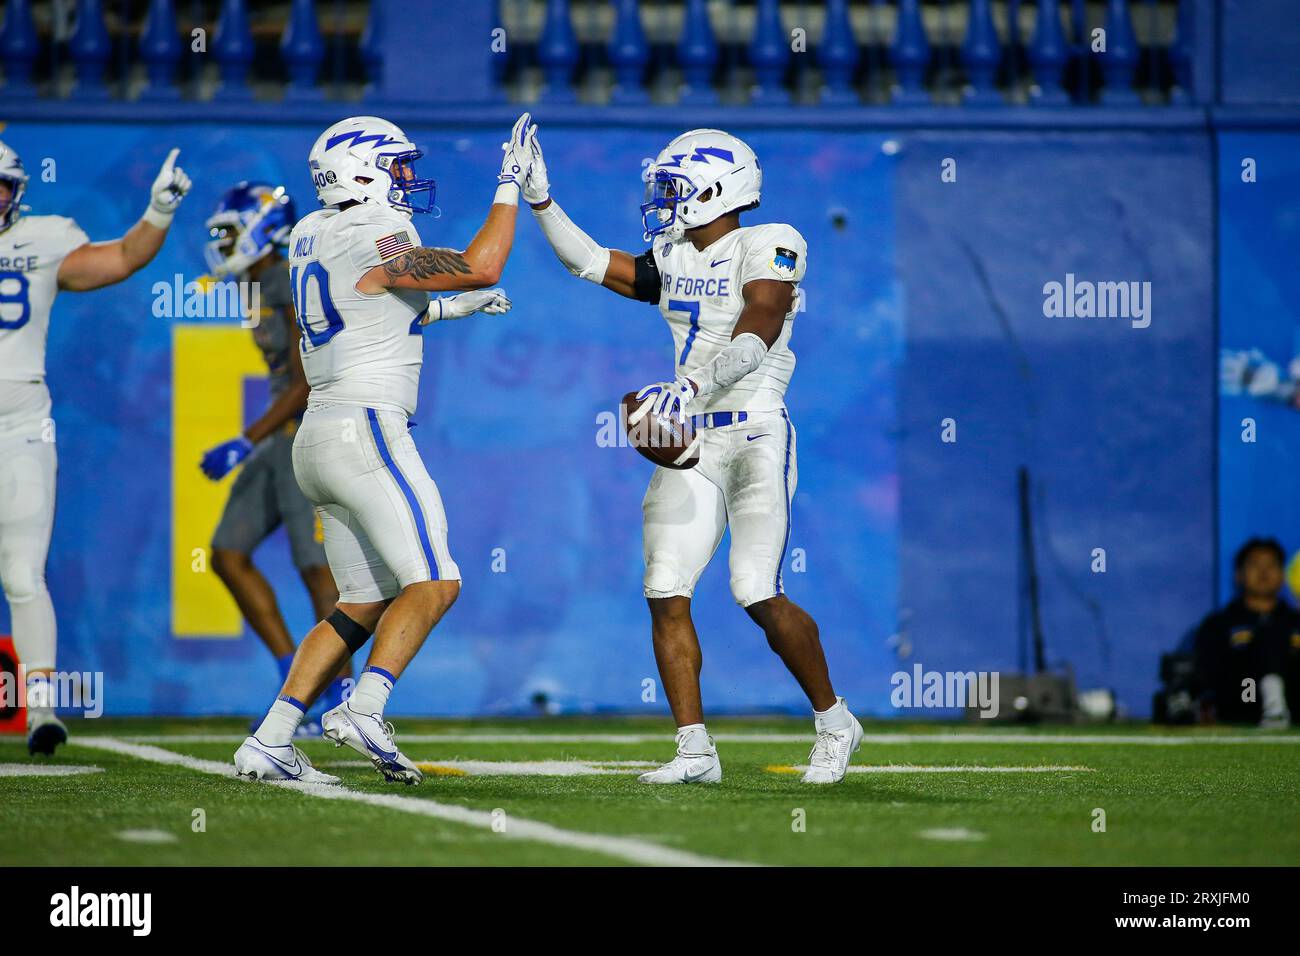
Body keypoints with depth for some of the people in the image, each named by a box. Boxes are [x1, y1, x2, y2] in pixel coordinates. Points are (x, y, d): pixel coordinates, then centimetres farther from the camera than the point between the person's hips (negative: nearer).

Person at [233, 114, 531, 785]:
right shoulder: (376, 243, -12)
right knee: (432, 582, -9)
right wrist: (510, 185, -5)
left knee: (365, 603, 11)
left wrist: (445, 309, 25)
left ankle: (269, 742, 4)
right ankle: (364, 710, -23)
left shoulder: (312, 236, 15)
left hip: (318, 440, 9)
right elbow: (481, 267, -14)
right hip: (365, 428, -9)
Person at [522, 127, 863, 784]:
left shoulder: (767, 248, -8)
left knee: (759, 595, -12)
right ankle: (695, 750, 0)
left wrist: (689, 387, -34)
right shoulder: (673, 260, 14)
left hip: (755, 438, -7)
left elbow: (751, 345, -21)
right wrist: (540, 199, 14)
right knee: (666, 594, -5)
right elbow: (591, 263, 22)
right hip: (689, 443, 7)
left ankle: (833, 722, 9)